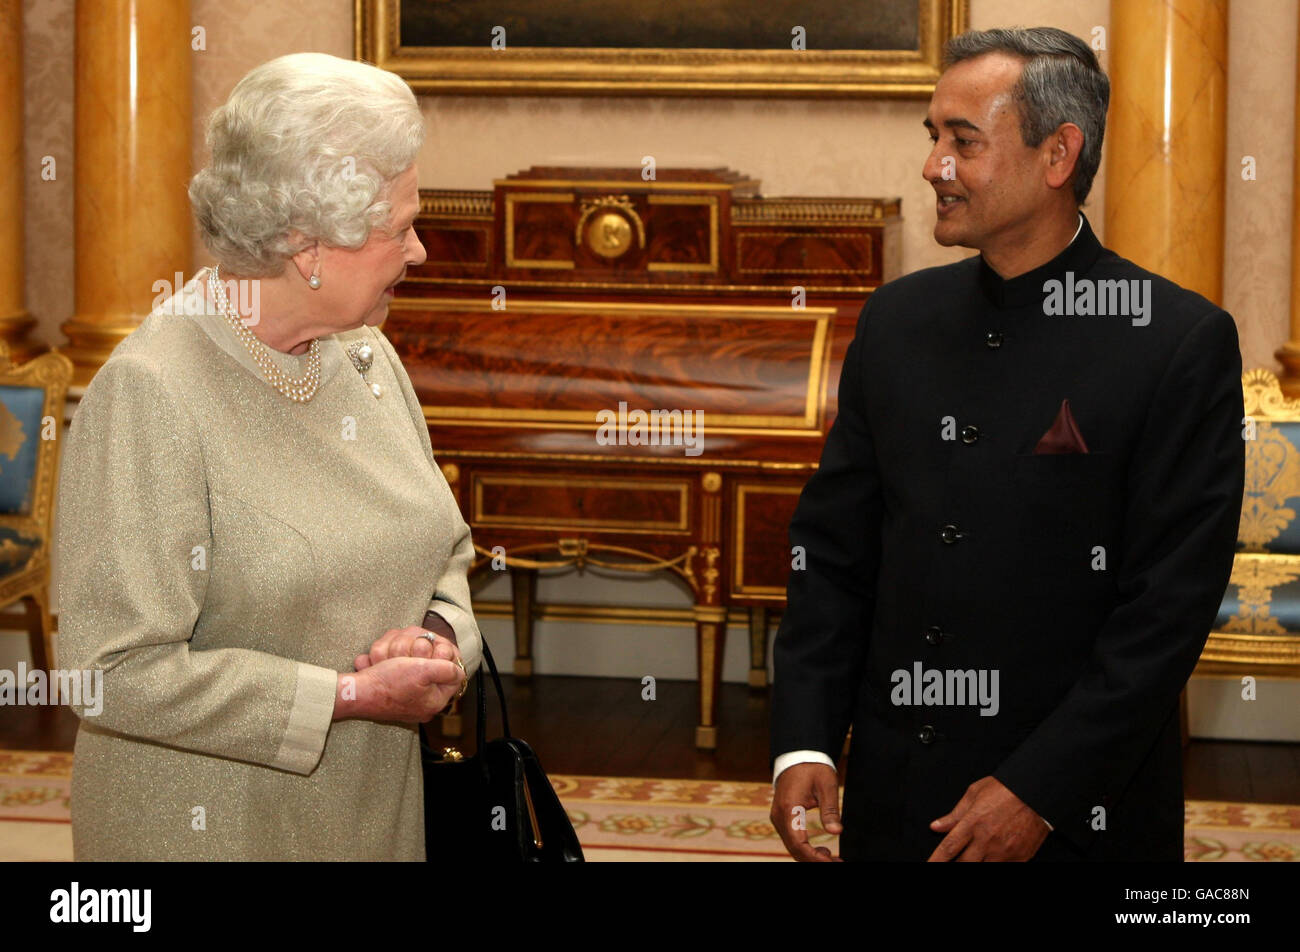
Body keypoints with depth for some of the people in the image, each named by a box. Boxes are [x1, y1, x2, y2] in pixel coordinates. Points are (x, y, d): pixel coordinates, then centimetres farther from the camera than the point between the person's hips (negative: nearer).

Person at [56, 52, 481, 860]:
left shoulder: (366, 355, 4)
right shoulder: (150, 395, -20)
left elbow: (446, 549, 14)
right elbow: (118, 671, -24)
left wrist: (440, 636, -8)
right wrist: (350, 695, -21)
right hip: (215, 824, -6)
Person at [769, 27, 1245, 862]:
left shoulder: (1182, 343, -10)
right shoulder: (897, 318, 6)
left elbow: (1172, 603, -13)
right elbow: (833, 547, 8)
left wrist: (1040, 791, -16)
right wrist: (803, 742, -3)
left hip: (1075, 813, -4)